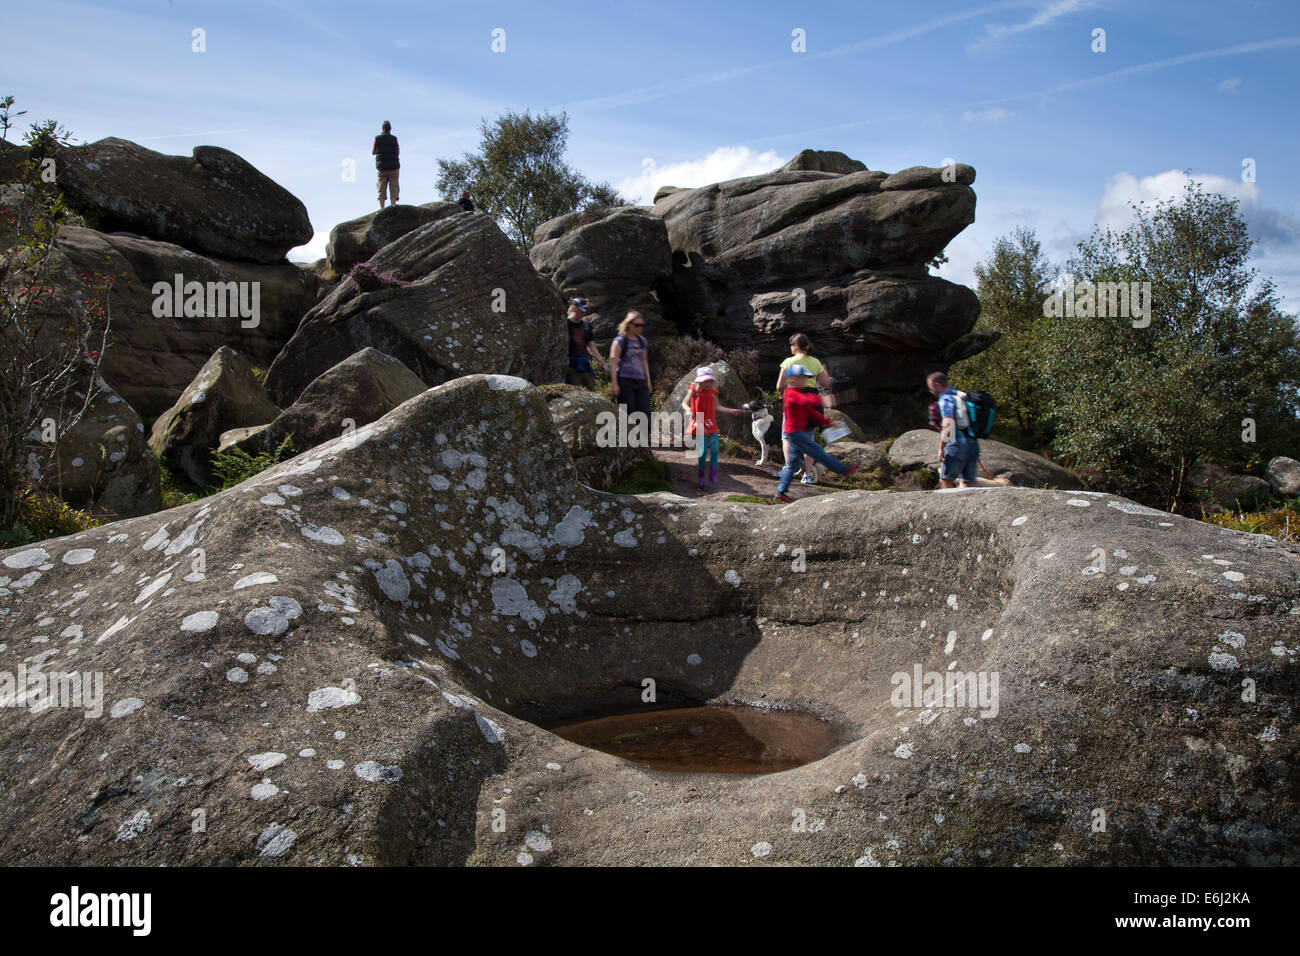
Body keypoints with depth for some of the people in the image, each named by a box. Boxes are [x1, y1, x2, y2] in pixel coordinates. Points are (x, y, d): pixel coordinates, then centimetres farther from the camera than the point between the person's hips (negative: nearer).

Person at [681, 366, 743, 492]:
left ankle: (713, 477, 9)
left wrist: (731, 411, 8)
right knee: (703, 450, -8)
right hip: (699, 423, -4)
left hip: (711, 424, 4)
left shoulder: (713, 392, 9)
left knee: (714, 449, -1)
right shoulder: (694, 390, -3)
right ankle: (700, 476, 7)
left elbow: (716, 406, 13)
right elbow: (684, 402, -6)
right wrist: (687, 409, -28)